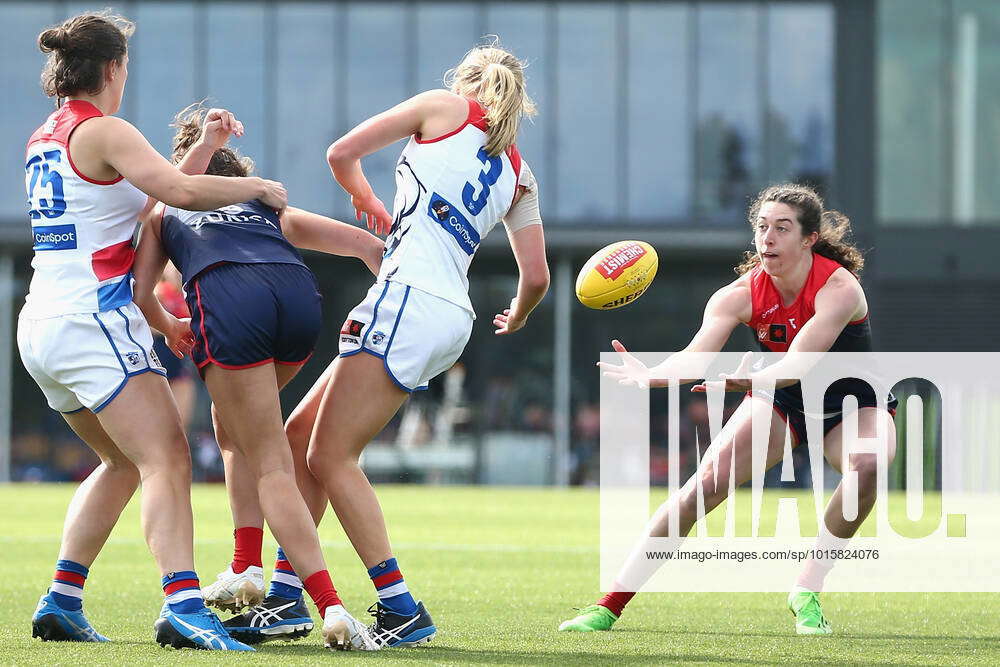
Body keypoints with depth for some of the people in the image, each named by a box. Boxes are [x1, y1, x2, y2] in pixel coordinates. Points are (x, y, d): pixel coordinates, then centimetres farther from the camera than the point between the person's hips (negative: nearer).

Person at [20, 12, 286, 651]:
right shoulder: (104, 132, -9)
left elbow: (144, 196, 22)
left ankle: (61, 601, 16)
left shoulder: (43, 139, 17)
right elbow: (180, 191, -22)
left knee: (125, 463, 22)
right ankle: (183, 605, -34)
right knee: (168, 459, -17)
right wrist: (256, 187, -8)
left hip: (43, 327, 9)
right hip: (94, 324, -9)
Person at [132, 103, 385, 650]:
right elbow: (365, 245, 29)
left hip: (227, 301, -3)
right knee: (235, 430, 28)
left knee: (271, 467, -4)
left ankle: (331, 606, -19)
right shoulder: (268, 207, 41)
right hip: (299, 294, 3)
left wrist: (170, 327, 41)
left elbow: (141, 296, 22)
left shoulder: (163, 211, 36)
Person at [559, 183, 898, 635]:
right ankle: (611, 605, -8)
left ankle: (807, 593, -18)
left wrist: (750, 380, -62)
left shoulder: (839, 289, -29)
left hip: (853, 405, -3)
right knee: (705, 483, -17)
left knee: (866, 464, -36)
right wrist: (649, 376, -55)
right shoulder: (740, 295, -19)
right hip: (782, 401, 3)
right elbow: (694, 356, -34)